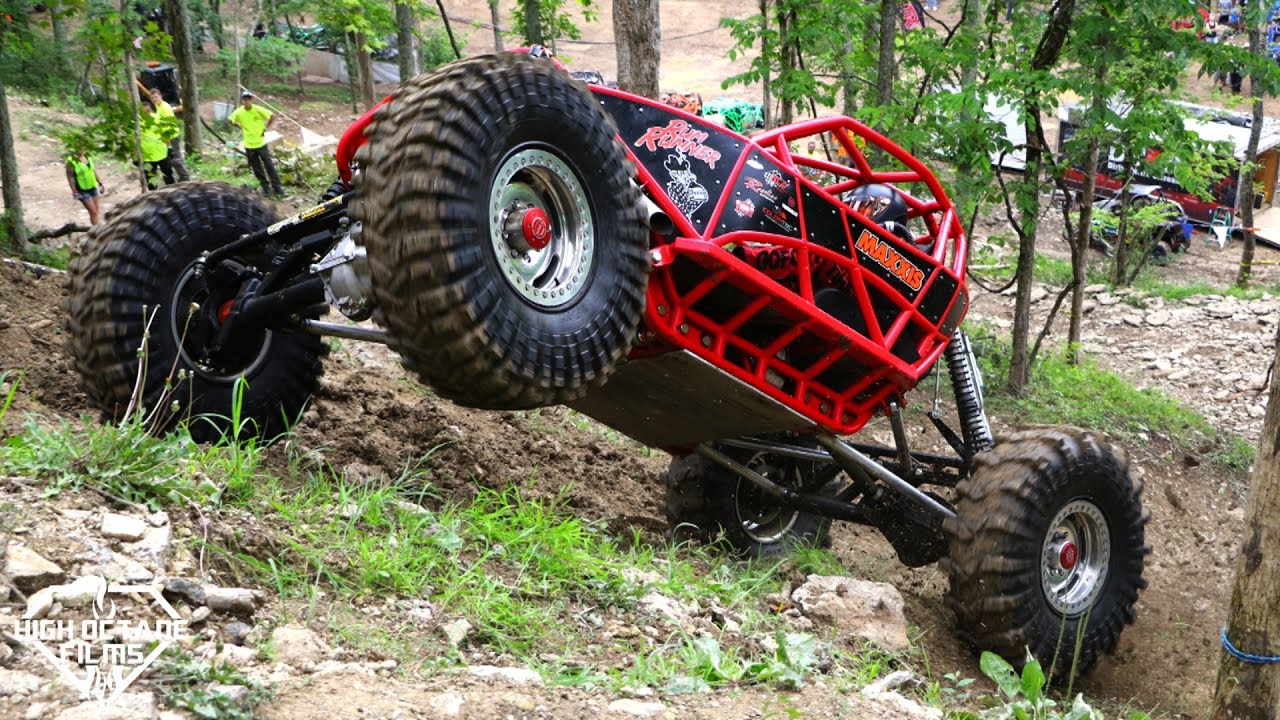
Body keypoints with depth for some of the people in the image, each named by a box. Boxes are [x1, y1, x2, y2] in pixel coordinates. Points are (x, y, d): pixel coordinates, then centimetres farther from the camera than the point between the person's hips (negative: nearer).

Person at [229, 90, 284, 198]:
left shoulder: (258, 110, -15)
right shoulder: (239, 112, -8)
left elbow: (273, 117, -7)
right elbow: (230, 120, 10)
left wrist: (266, 128, -7)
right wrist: (241, 127, 2)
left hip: (261, 143, -2)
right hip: (249, 145, 2)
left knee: (269, 166, 0)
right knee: (256, 168, 9)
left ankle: (277, 188, 7)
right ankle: (265, 186, 24)